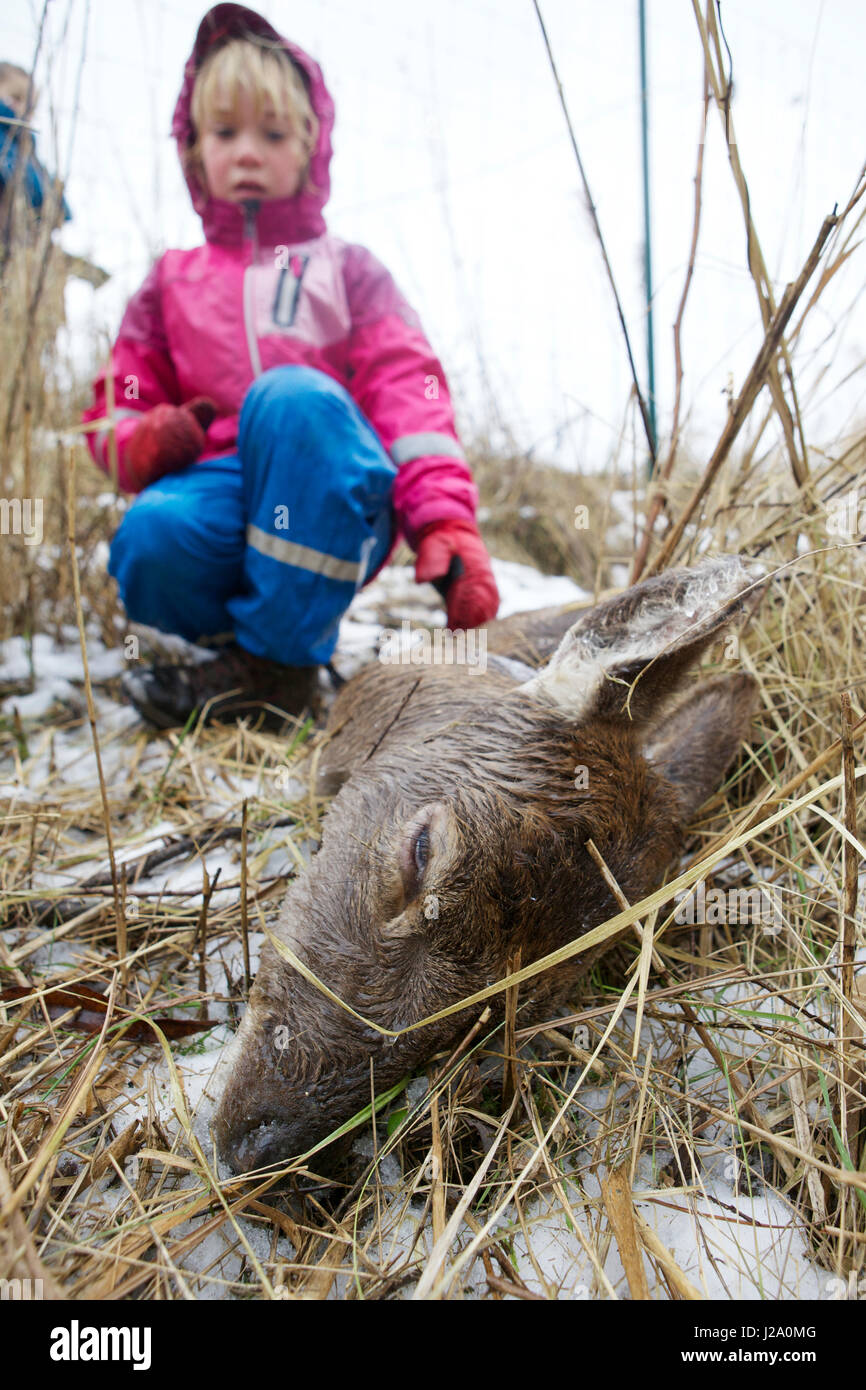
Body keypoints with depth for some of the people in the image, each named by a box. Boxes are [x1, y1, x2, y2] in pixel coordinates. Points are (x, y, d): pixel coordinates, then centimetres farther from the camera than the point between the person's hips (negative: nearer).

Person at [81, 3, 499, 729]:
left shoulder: (348, 272, 14)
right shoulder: (171, 283, 21)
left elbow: (410, 391, -1)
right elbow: (116, 410, 19)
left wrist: (447, 518, -18)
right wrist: (145, 443, -8)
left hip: (335, 510, -1)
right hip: (223, 494, 1)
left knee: (293, 395, -33)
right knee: (149, 542, -33)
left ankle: (275, 659, -24)